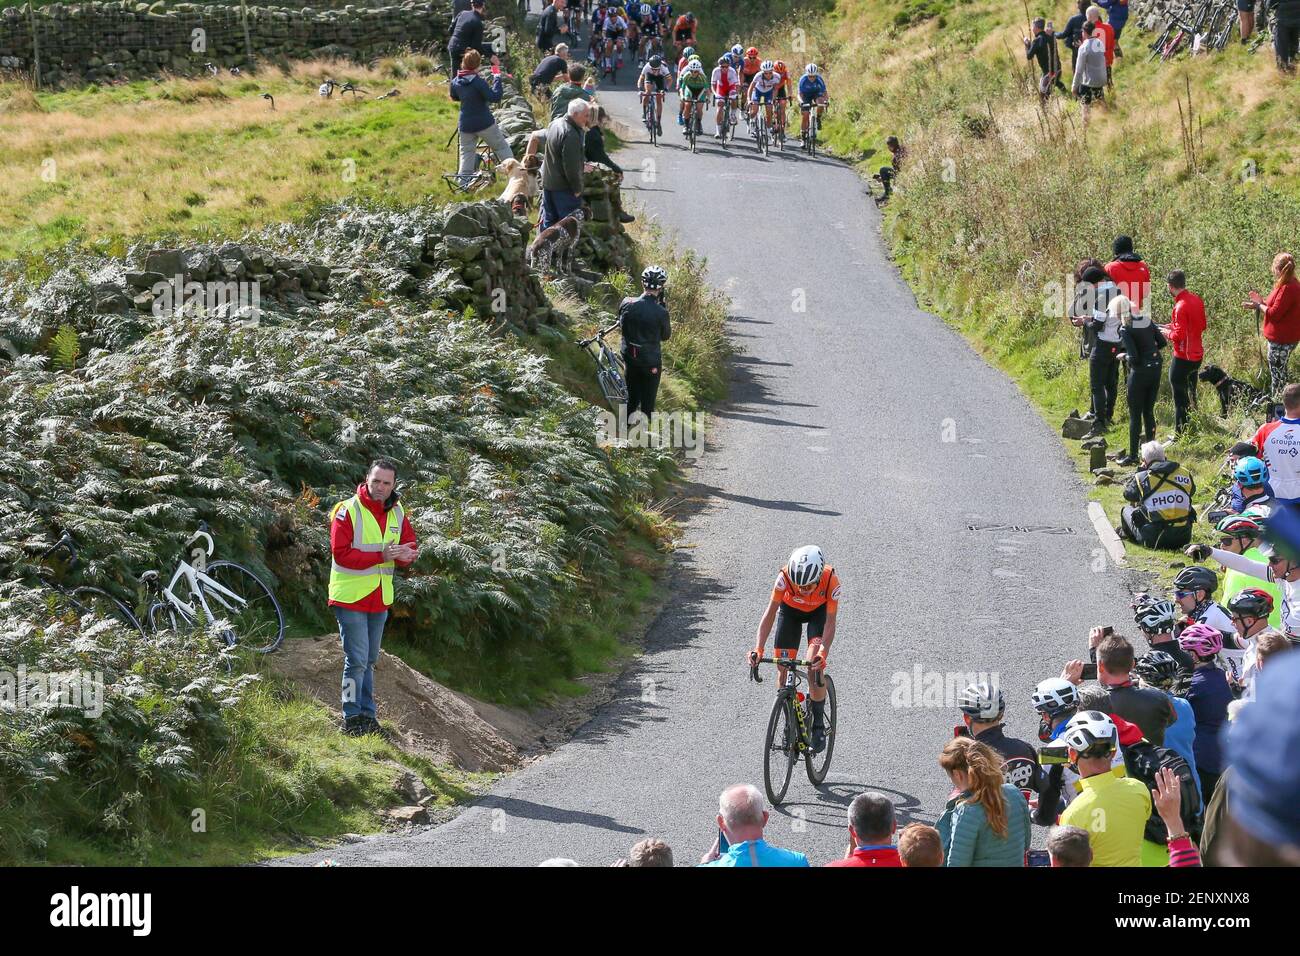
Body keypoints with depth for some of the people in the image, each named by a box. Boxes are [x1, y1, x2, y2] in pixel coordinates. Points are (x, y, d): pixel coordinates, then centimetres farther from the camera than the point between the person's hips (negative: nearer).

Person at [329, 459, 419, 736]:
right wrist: (381, 556, -27)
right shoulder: (348, 511, -14)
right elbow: (340, 553, -20)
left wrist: (406, 555, -16)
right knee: (357, 660, -8)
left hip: (380, 599, 7)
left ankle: (367, 715, 24)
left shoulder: (397, 513, 6)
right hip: (351, 597, -7)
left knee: (369, 660, 16)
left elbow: (409, 544, 10)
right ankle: (352, 718, 0)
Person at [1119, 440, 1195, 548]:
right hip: (1183, 538, 3)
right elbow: (1192, 491, 22)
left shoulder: (1141, 478, -8)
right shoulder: (1185, 473, 1)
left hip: (1153, 541, -3)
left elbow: (1127, 494, 12)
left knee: (1126, 510, 23)